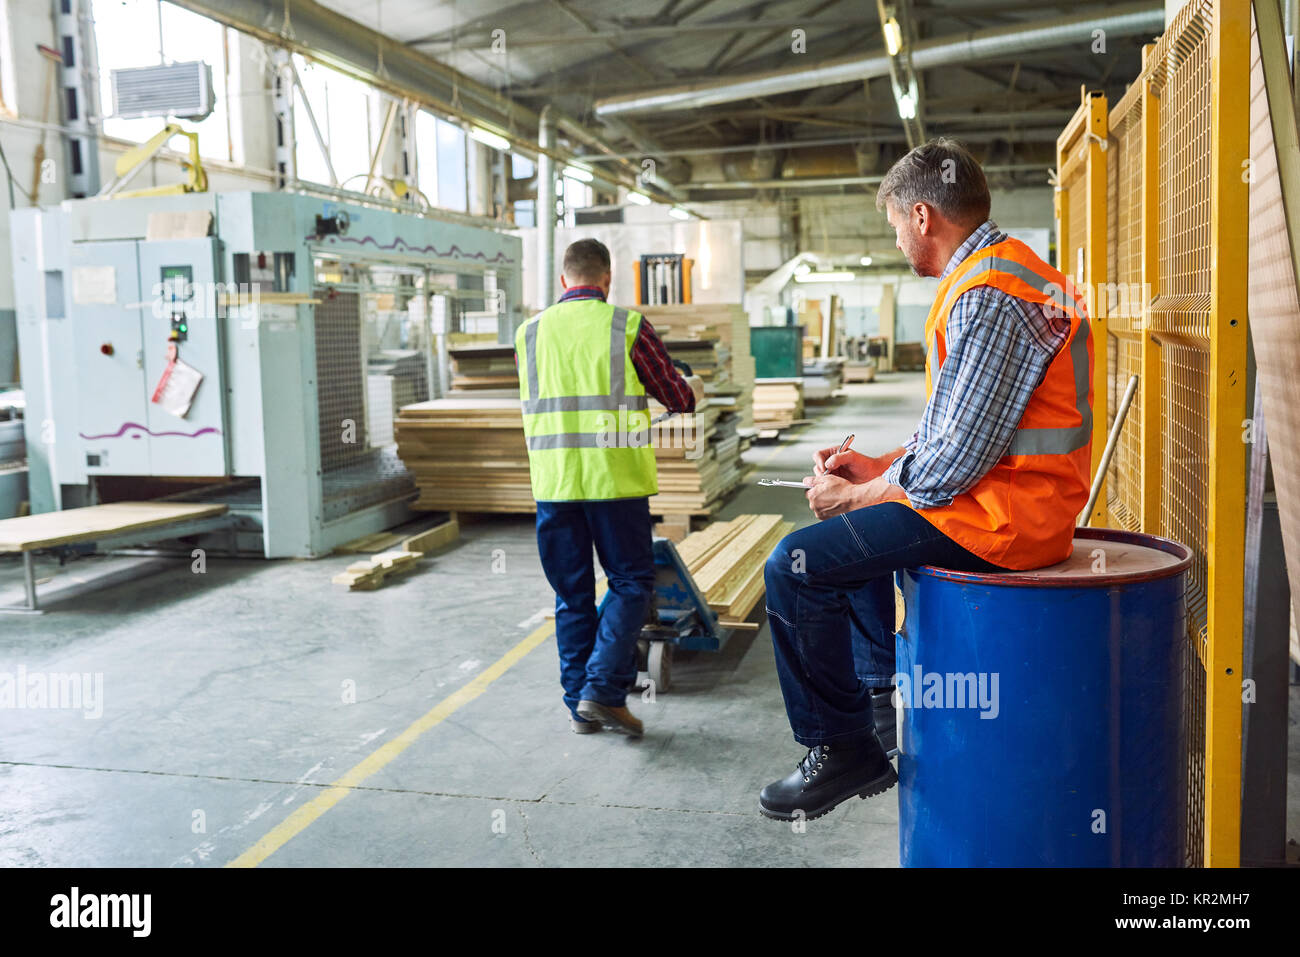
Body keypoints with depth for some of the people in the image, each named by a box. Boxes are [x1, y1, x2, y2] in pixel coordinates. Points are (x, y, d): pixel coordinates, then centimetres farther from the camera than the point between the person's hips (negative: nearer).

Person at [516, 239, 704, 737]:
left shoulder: (529, 332, 7)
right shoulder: (628, 326, -3)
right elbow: (676, 398, 5)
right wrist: (693, 389, 29)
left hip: (553, 481, 4)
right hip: (615, 479, -3)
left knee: (571, 594, 12)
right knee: (630, 583, 9)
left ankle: (579, 705, 16)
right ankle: (603, 690, -1)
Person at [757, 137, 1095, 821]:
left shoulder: (987, 296, -21)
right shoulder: (1009, 268, 14)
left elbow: (955, 460, -24)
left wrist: (854, 495, -10)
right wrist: (877, 468, 10)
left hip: (1000, 512, -11)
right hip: (1020, 492, 11)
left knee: (797, 565, -16)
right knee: (849, 531, 30)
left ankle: (843, 749, -2)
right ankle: (882, 692, 33)